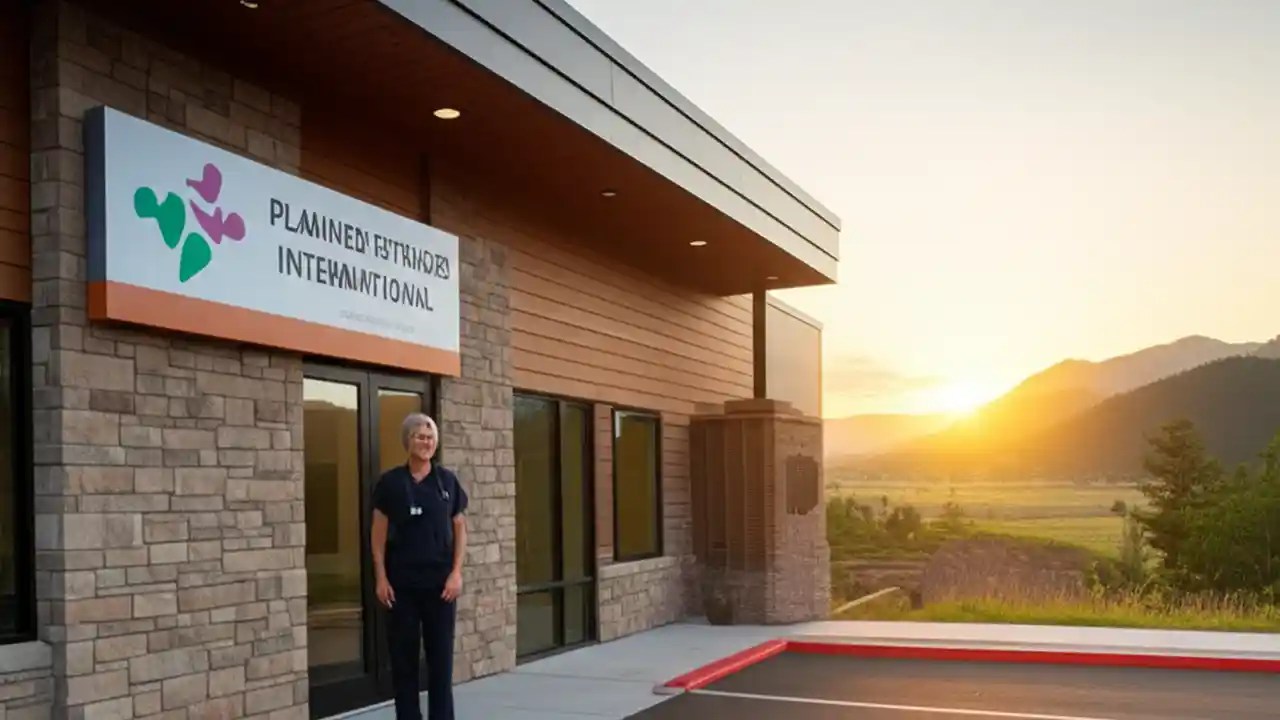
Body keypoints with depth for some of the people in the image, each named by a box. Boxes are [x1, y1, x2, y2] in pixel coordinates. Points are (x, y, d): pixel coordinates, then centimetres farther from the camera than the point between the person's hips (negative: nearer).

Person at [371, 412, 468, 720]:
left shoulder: (448, 481, 2)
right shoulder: (390, 482, -2)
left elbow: (460, 529, 4)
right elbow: (379, 533, 1)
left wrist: (456, 573, -4)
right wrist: (381, 578, -5)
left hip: (440, 581, 1)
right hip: (402, 582, -1)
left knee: (441, 654, 5)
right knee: (403, 654, 6)